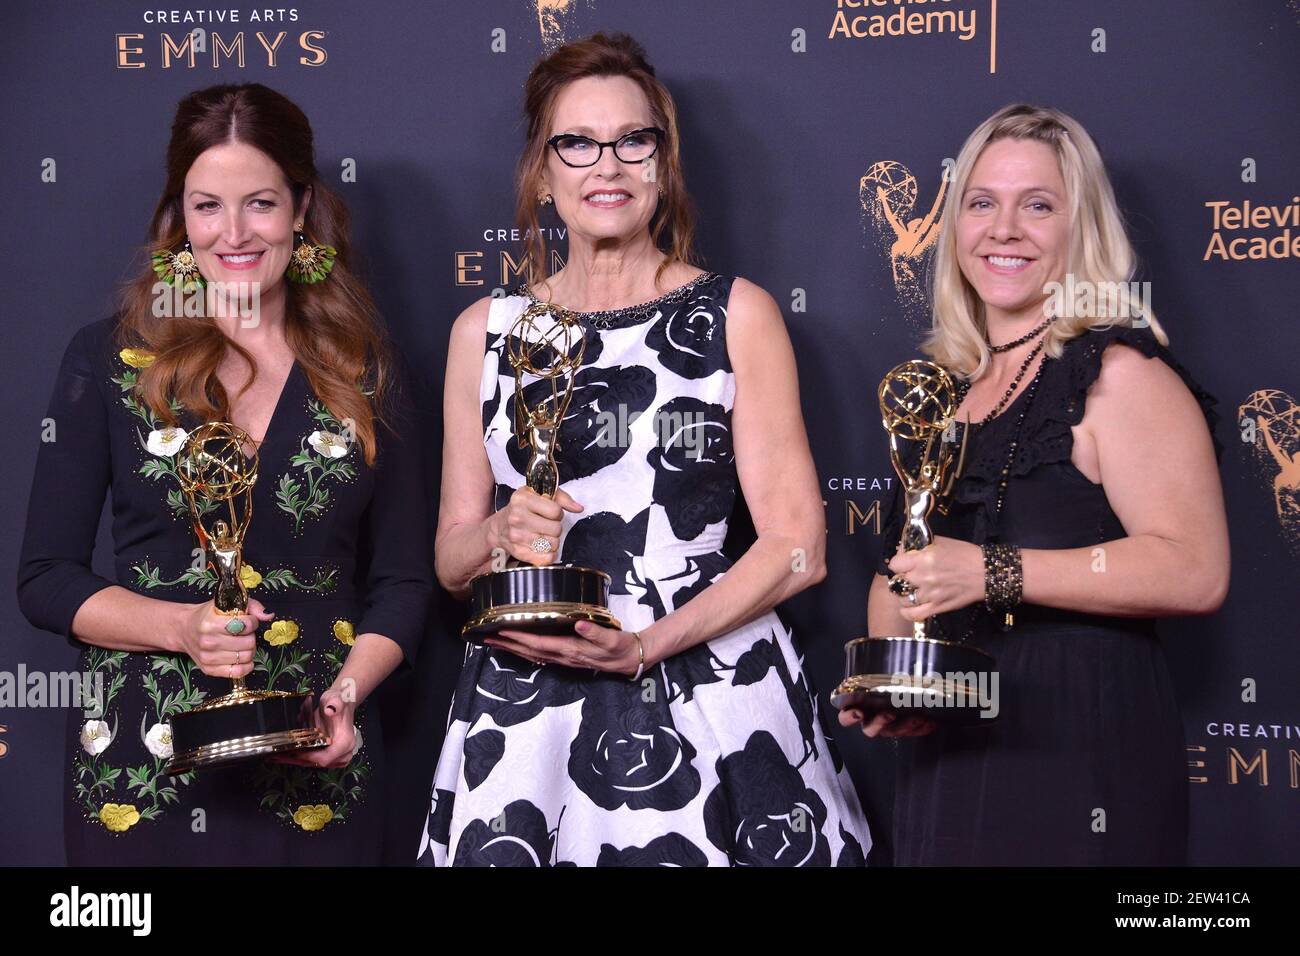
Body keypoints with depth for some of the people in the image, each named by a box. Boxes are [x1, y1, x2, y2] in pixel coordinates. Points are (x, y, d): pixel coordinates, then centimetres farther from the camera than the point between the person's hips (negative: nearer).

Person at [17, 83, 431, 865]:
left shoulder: (362, 370, 4)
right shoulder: (111, 358, 0)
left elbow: (403, 582, 7)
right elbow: (46, 578, 0)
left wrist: (346, 693, -10)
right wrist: (180, 627, -15)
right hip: (139, 766, -1)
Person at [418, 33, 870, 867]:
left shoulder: (737, 314, 2)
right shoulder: (485, 330, 9)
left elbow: (797, 548, -2)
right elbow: (452, 560, 13)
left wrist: (648, 644, -13)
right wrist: (503, 533, -9)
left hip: (709, 701, -2)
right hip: (524, 714, 2)